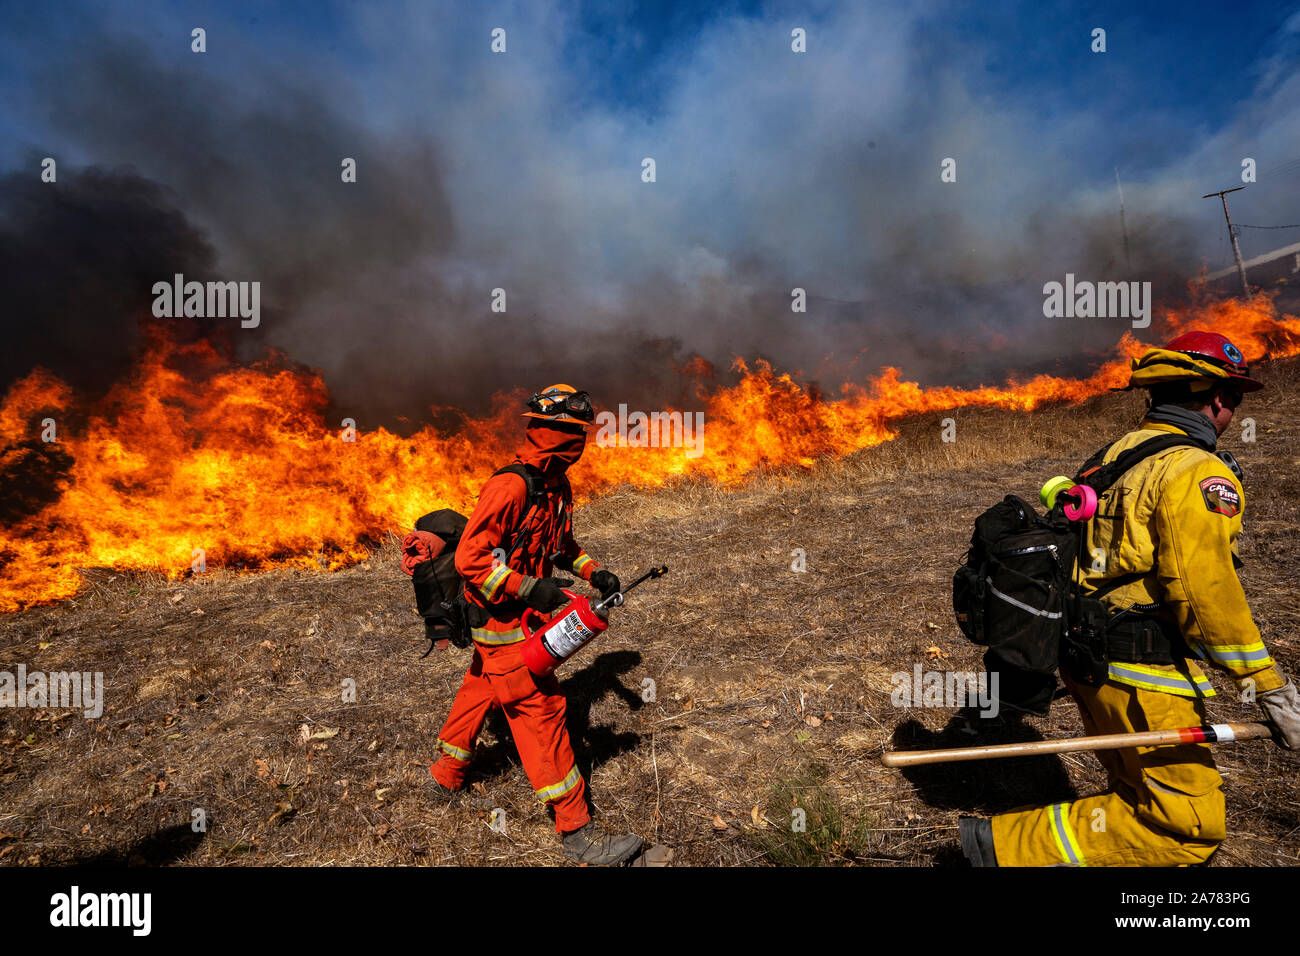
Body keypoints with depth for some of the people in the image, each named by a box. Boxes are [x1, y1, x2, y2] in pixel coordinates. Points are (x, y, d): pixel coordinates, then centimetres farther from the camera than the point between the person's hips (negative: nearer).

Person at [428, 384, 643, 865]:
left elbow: (562, 545, 19)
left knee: (481, 689, 24)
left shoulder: (557, 486, 5)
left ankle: (447, 774, 47)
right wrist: (531, 589, -27)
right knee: (539, 709, -4)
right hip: (502, 619, -9)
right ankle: (576, 830, 8)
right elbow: (469, 558, -26)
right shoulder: (511, 487, -25)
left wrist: (592, 571, 4)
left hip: (524, 611, 9)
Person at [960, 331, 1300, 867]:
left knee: (1140, 795, 22)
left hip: (1089, 656, 9)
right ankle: (1010, 845, -3)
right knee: (1187, 826, 0)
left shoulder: (1117, 455, 13)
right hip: (1143, 678, -9)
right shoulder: (1198, 472, -14)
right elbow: (1206, 591, -22)